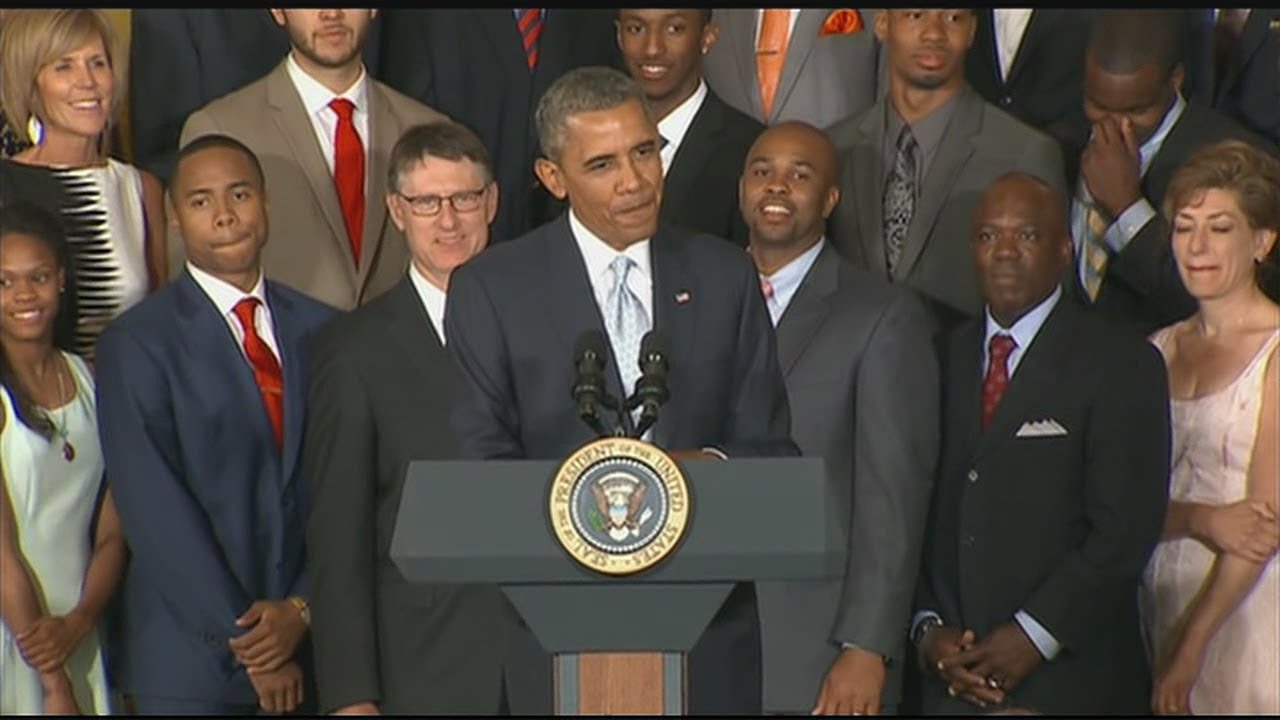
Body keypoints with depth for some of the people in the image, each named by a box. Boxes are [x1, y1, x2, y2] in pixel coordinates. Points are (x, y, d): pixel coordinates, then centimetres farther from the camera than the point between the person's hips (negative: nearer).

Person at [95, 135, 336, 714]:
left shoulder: (320, 330, 8)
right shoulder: (137, 344, -4)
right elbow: (156, 512, -10)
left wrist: (302, 608, -8)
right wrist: (243, 645, -12)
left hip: (306, 641, 3)